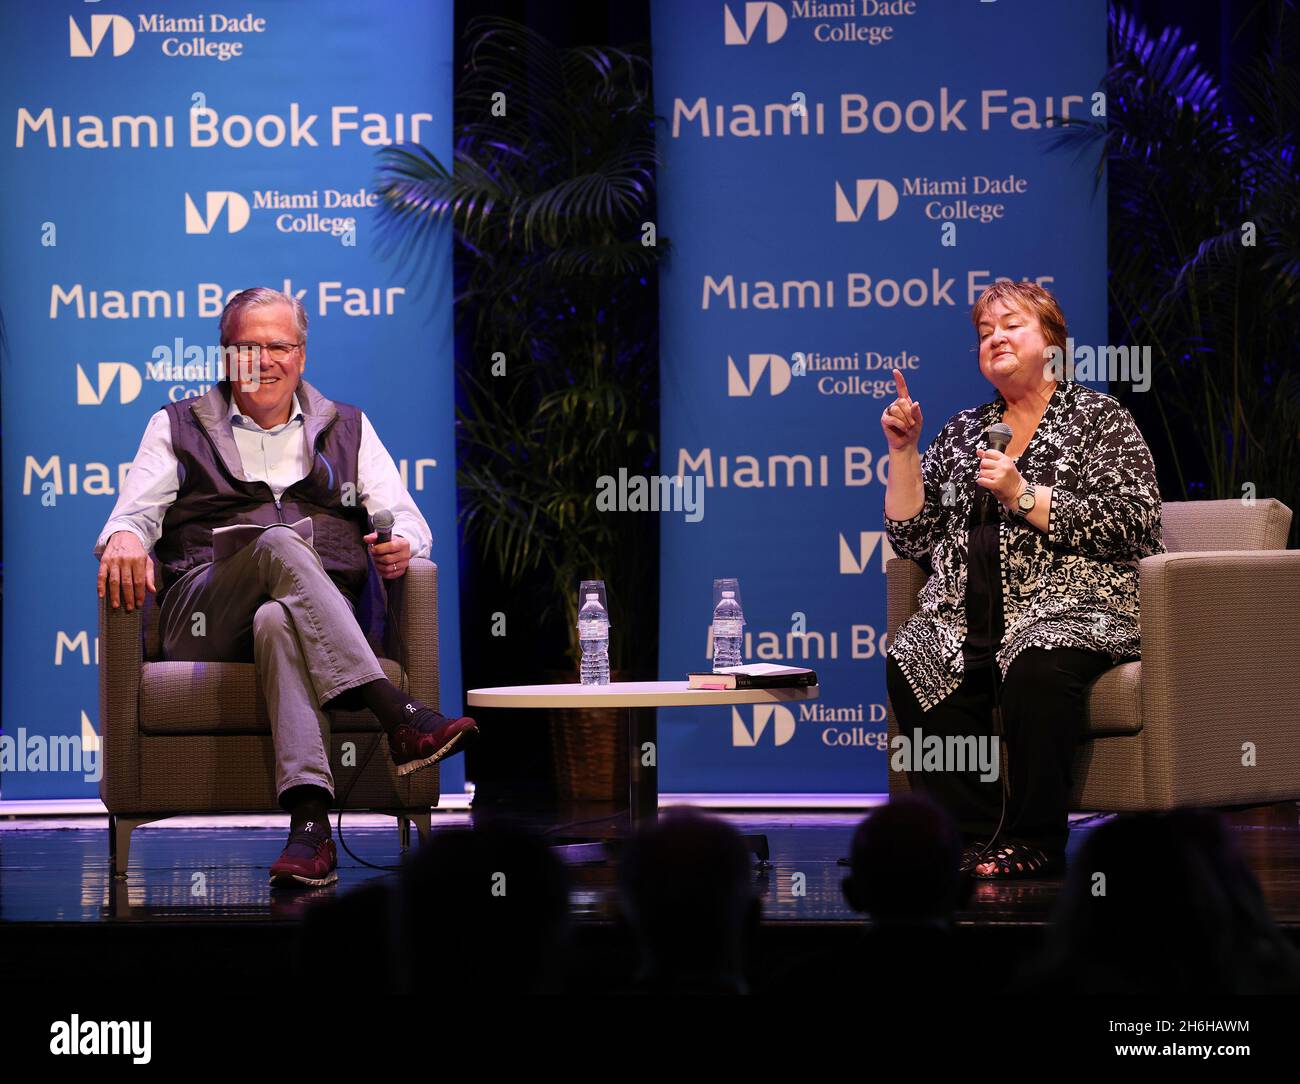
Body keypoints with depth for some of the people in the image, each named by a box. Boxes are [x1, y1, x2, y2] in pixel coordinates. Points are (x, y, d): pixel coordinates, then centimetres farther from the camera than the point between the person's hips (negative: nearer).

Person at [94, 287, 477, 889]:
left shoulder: (347, 428, 25)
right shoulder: (178, 427, 22)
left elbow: (406, 519, 15)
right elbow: (136, 512, 7)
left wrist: (401, 545, -11)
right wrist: (125, 537, -19)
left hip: (327, 609, 1)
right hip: (204, 618, -1)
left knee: (278, 621, -40)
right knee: (279, 544, -36)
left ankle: (309, 819, -58)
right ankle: (399, 718, -51)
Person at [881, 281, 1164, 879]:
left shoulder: (1099, 418, 6)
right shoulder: (963, 430, 21)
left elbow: (1132, 525, -8)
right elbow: (915, 539, 18)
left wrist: (1023, 496, -12)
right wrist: (903, 450, 8)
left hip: (1068, 610, -5)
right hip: (968, 619, 5)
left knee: (1037, 669, -38)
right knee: (909, 663, -27)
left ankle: (1035, 843, -24)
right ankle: (974, 835, -21)